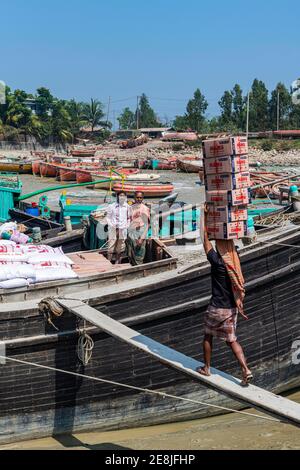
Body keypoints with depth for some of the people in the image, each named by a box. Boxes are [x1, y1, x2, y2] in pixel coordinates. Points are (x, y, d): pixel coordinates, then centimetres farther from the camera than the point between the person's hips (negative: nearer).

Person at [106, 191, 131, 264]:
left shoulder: (127, 207, 4)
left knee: (120, 249, 8)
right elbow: (108, 217, 4)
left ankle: (117, 262, 20)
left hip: (123, 229, 3)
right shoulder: (112, 206, -3)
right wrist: (111, 225, -9)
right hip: (113, 229, -2)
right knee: (111, 247, -4)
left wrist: (127, 225, 2)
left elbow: (129, 218, 14)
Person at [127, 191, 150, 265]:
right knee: (131, 256, 9)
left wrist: (142, 238, -16)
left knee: (138, 258, -3)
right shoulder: (132, 208, 11)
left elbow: (146, 225, -9)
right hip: (131, 235, 5)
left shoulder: (144, 208, -6)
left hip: (139, 235, -5)